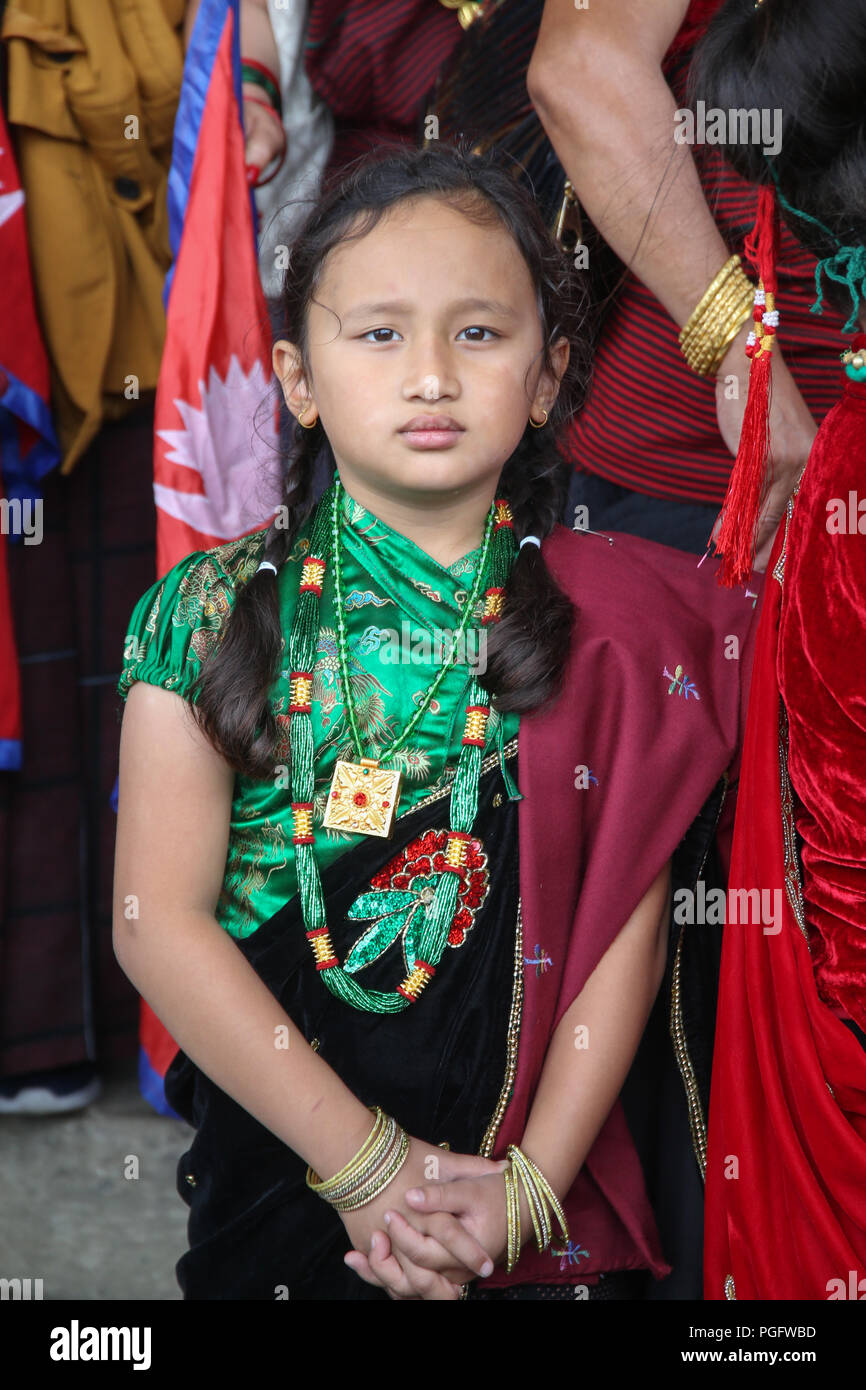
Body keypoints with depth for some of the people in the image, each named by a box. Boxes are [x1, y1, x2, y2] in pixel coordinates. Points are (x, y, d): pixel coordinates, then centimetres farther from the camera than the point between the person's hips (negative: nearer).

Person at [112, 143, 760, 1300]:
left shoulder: (614, 625, -6)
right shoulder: (210, 616, -8)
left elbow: (627, 931, -8)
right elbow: (159, 922, -12)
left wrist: (530, 1189, -15)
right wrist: (364, 1160, -15)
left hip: (546, 1173, 1)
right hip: (278, 1159, 0)